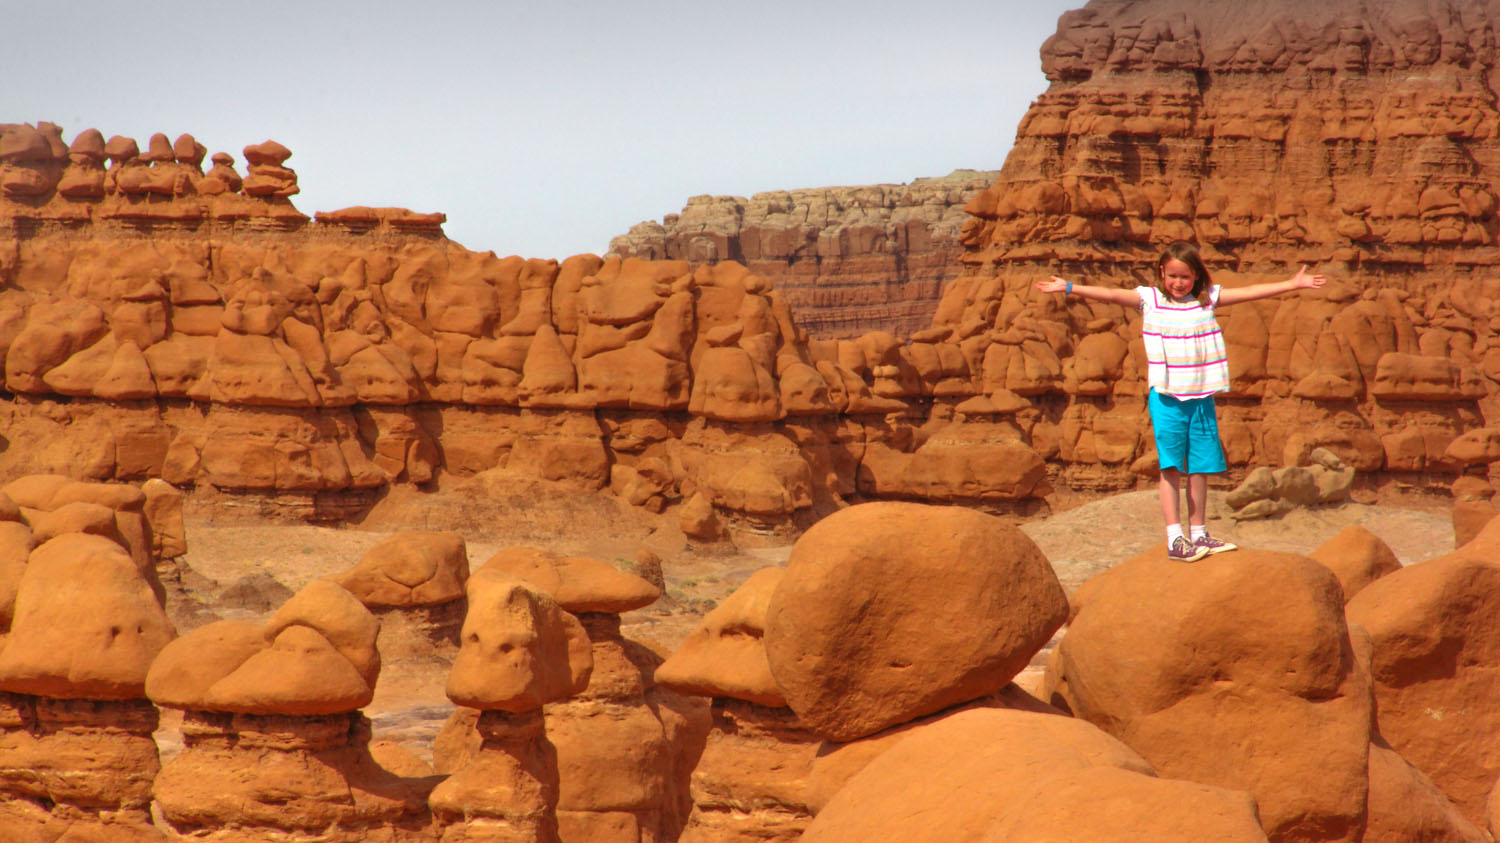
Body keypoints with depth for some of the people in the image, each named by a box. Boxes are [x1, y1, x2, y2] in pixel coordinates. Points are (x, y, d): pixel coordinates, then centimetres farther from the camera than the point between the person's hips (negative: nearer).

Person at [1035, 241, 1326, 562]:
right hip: (1167, 397, -3)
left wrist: (1293, 284, 7)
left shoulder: (1209, 298, 8)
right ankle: (1174, 538, -8)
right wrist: (1069, 288, -15)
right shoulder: (1149, 299, 2)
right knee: (1171, 466, -6)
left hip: (1201, 398, 3)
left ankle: (1198, 533, 16)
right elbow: (1110, 295, -6)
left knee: (1200, 467, 7)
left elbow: (1250, 292, 8)